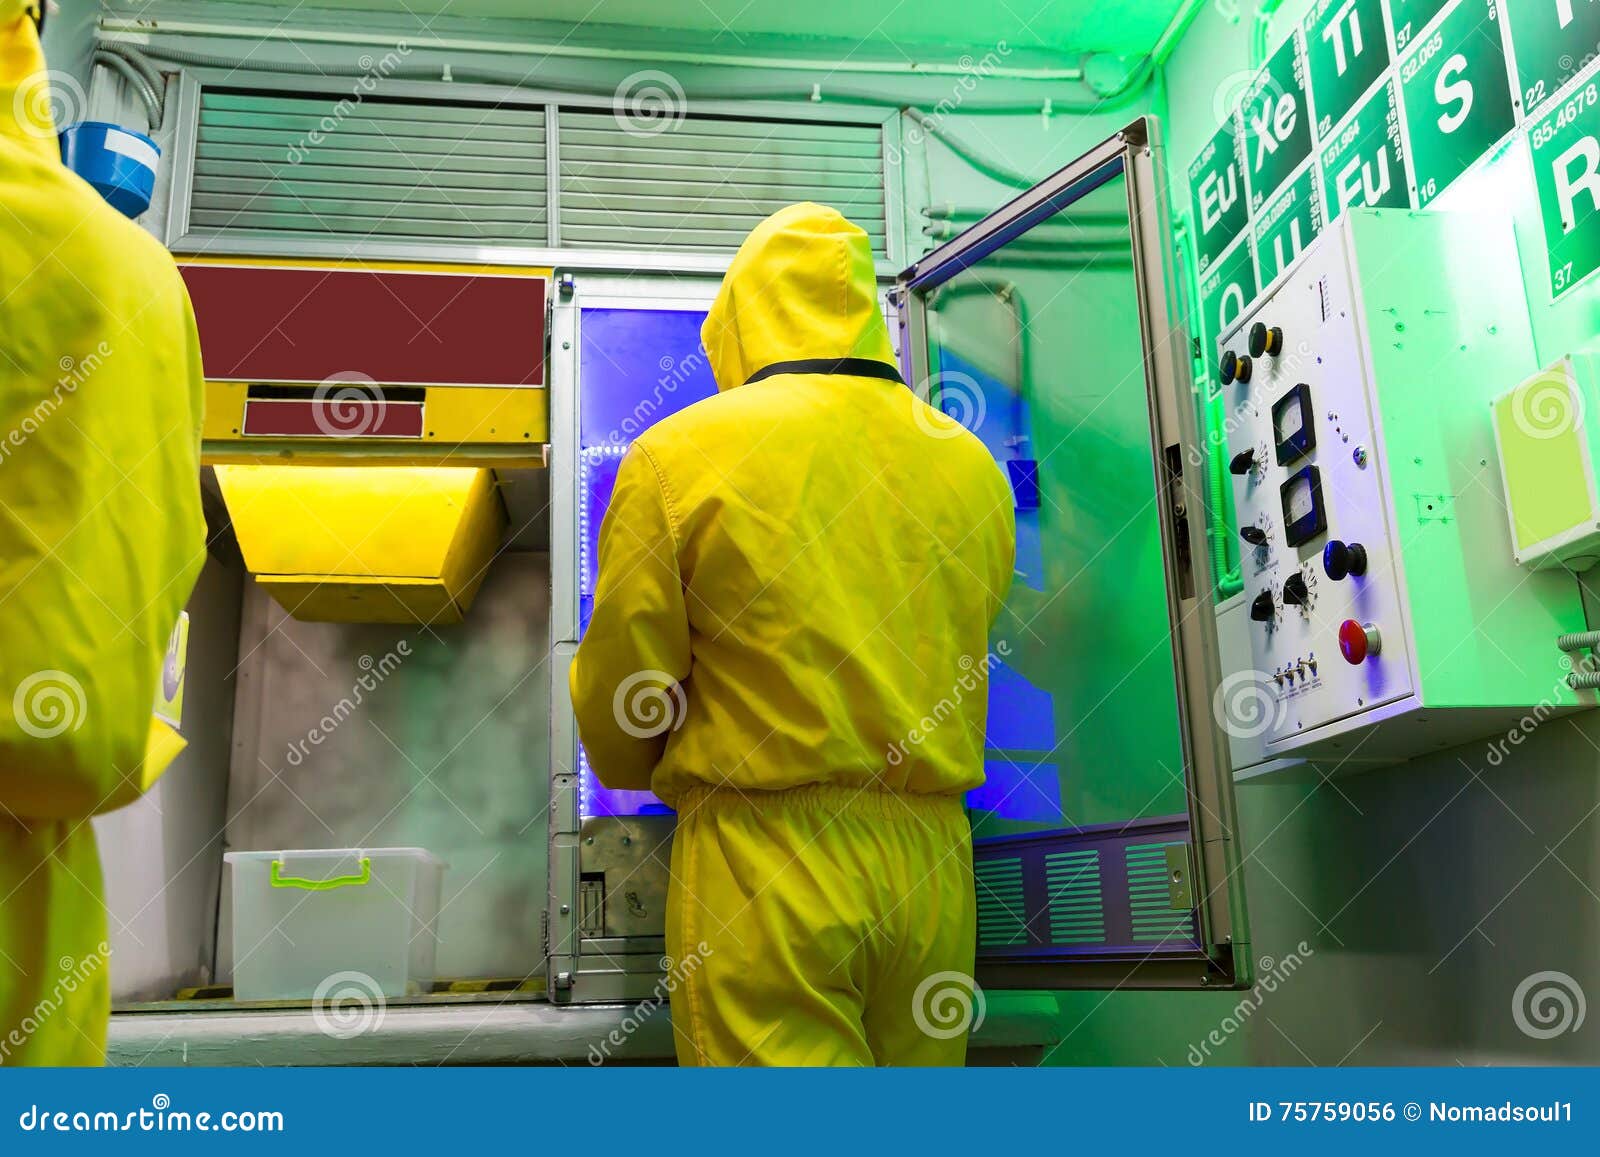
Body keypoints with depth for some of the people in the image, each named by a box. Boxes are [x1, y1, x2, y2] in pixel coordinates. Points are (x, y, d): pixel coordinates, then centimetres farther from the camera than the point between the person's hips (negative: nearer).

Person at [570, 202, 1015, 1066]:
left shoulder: (677, 454, -5)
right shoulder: (973, 466, 7)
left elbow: (617, 698, 0)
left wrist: (642, 769, 22)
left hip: (760, 869, -5)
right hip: (932, 865, 5)